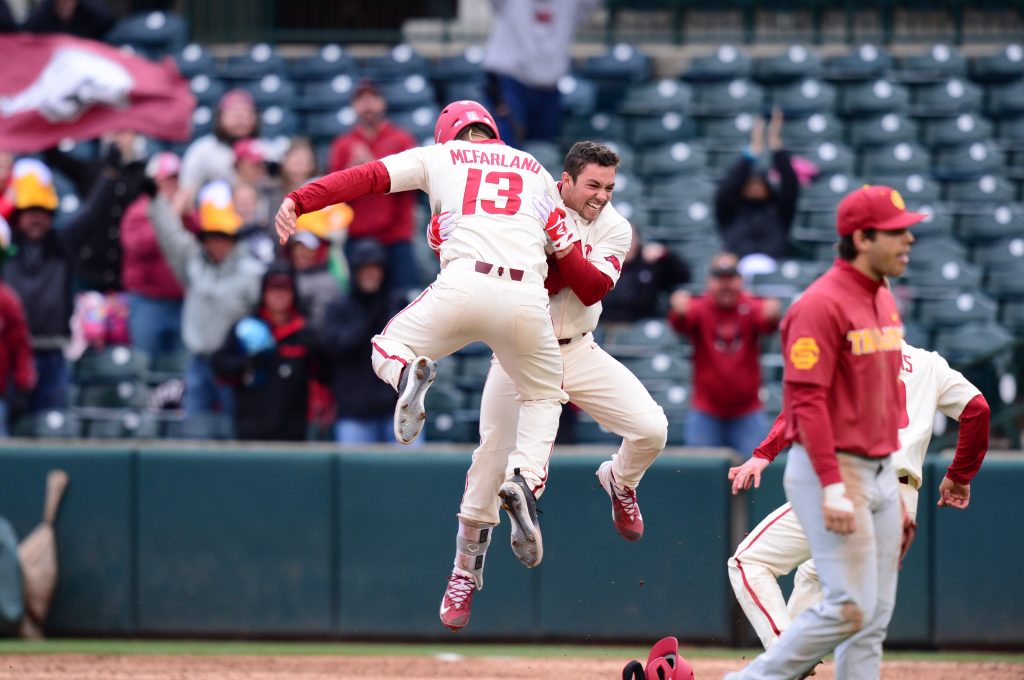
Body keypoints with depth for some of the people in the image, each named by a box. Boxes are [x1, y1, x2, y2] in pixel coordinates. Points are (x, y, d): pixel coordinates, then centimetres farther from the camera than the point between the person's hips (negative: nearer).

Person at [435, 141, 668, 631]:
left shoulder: (613, 228, -2)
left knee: (651, 428, -13)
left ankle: (619, 483, 23)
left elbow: (592, 289, -17)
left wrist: (562, 242, -27)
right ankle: (466, 573, 7)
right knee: (491, 462, -11)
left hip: (578, 352, 3)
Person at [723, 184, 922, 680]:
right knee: (850, 609, -13)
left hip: (880, 472, 9)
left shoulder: (885, 302, 13)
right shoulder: (821, 305, -15)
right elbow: (807, 401, -20)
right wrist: (833, 487, -27)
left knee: (875, 619, 6)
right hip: (830, 470, -9)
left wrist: (895, 491, 19)